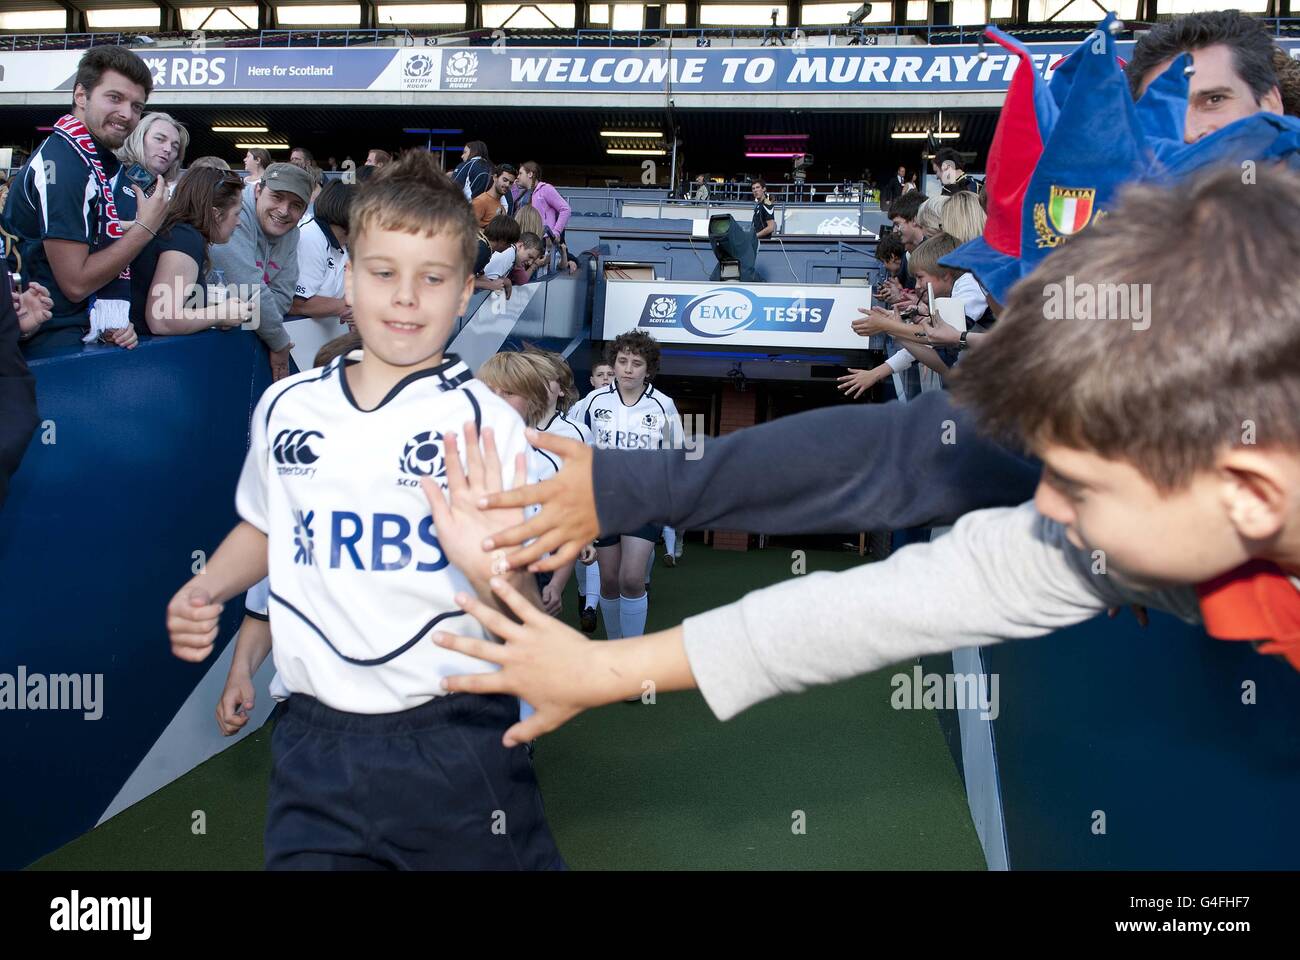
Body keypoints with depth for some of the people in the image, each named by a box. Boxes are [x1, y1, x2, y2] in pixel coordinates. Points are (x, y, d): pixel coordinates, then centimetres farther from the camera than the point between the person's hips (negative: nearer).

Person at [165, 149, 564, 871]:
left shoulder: (483, 422, -9)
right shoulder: (286, 407, 4)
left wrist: (489, 568, -31)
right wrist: (206, 590, 6)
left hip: (451, 742, -3)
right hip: (314, 740, 3)